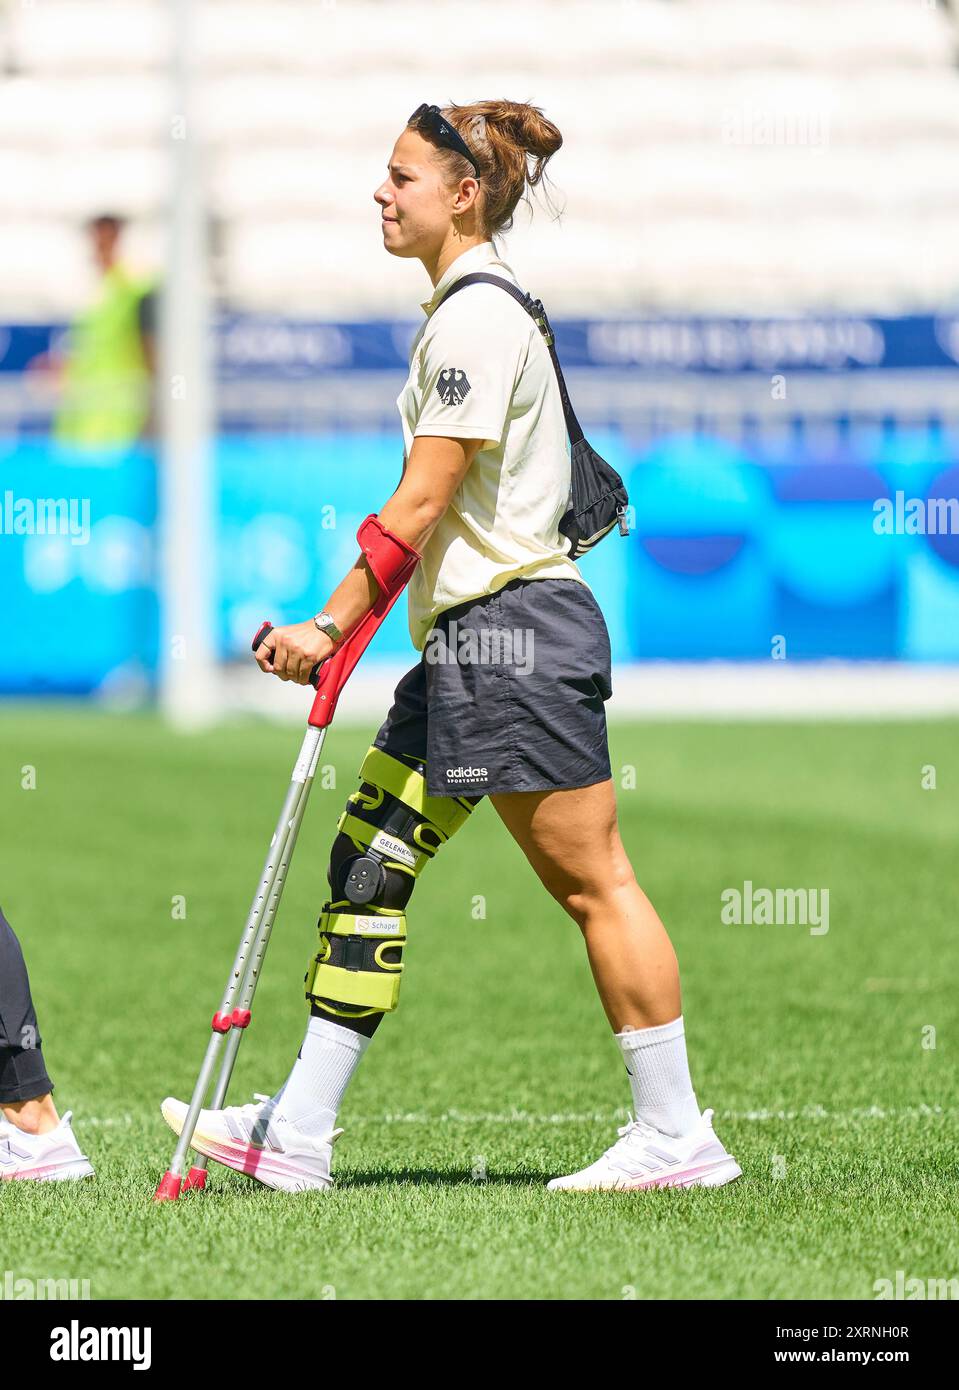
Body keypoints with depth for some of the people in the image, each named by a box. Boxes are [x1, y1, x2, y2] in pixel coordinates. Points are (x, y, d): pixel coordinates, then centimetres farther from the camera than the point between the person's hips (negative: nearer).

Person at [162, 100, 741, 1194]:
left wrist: (333, 624, -15)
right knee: (368, 864, 7)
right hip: (468, 638, 11)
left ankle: (675, 1135, 0)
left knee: (591, 880, -5)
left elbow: (424, 500, -18)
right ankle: (295, 1135, 7)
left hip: (511, 627, -11)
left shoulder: (477, 315, -14)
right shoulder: (468, 308, 17)